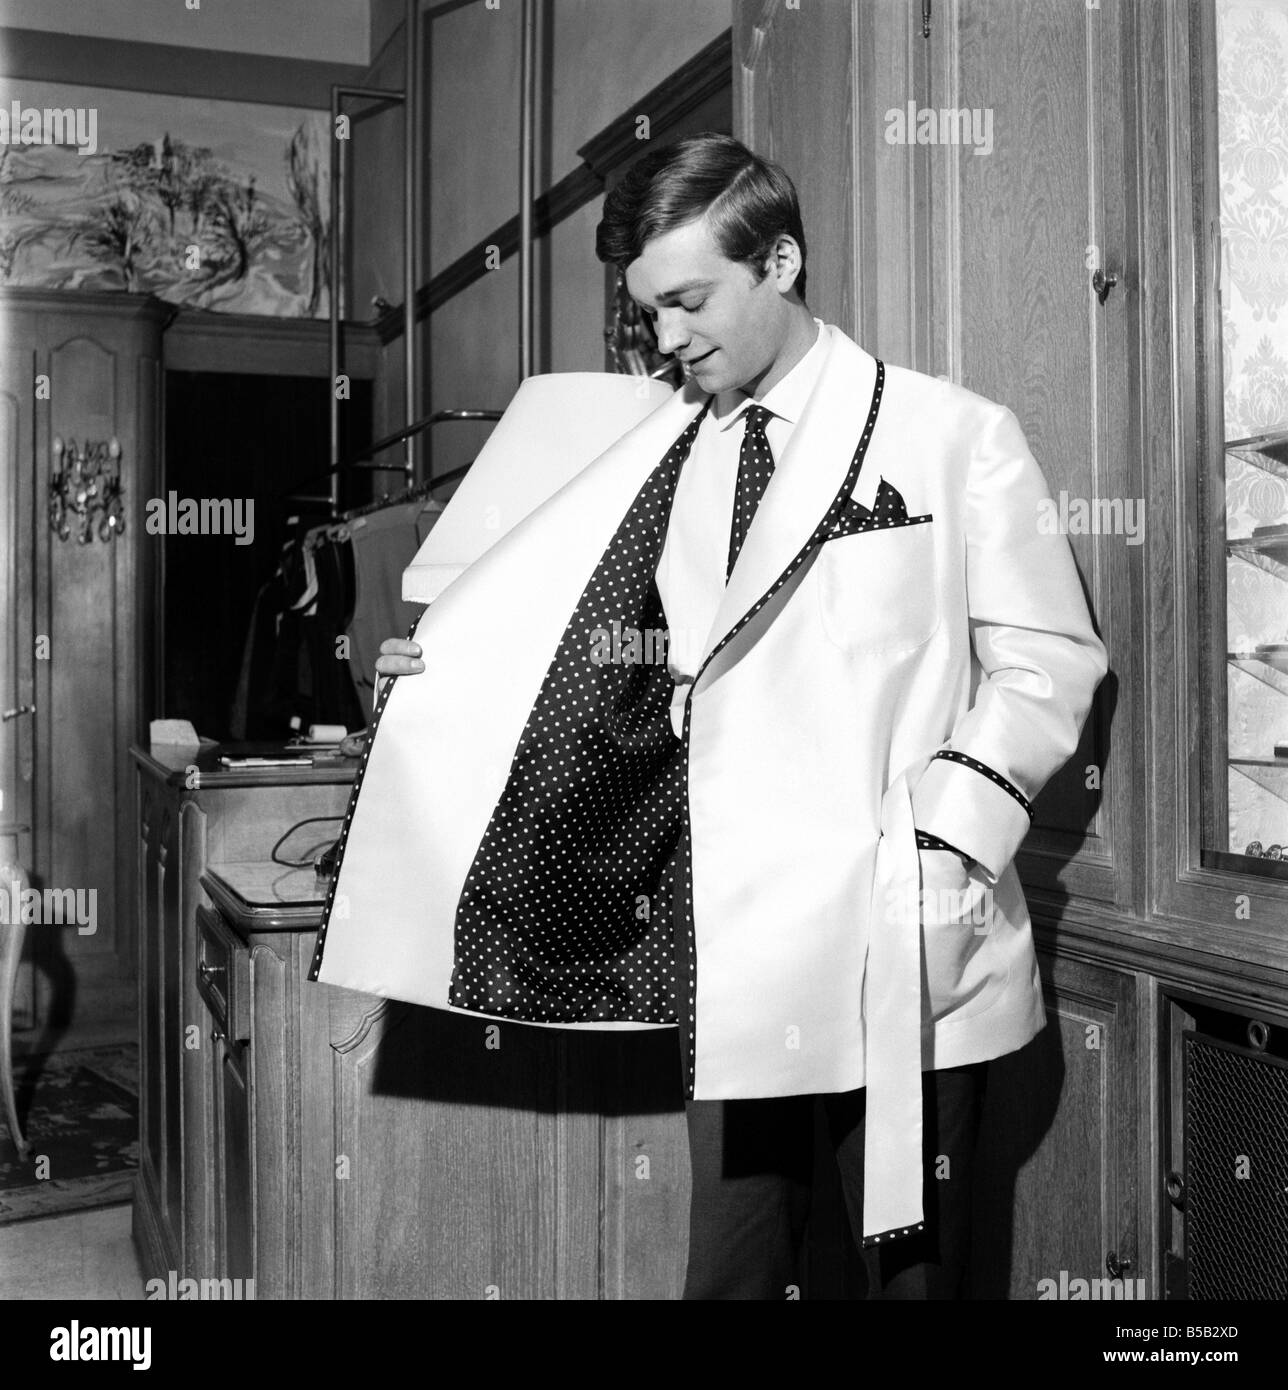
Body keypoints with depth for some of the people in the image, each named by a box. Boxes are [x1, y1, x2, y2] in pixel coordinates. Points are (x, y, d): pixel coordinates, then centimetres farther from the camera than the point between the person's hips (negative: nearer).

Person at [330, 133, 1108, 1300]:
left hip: (907, 945, -3)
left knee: (911, 1267, 10)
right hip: (730, 953, 3)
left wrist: (947, 828, -12)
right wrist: (456, 668, 3)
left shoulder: (956, 437, -1)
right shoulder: (670, 460, 11)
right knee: (730, 1269, 12)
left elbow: (1047, 660, -1)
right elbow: (629, 669, 13)